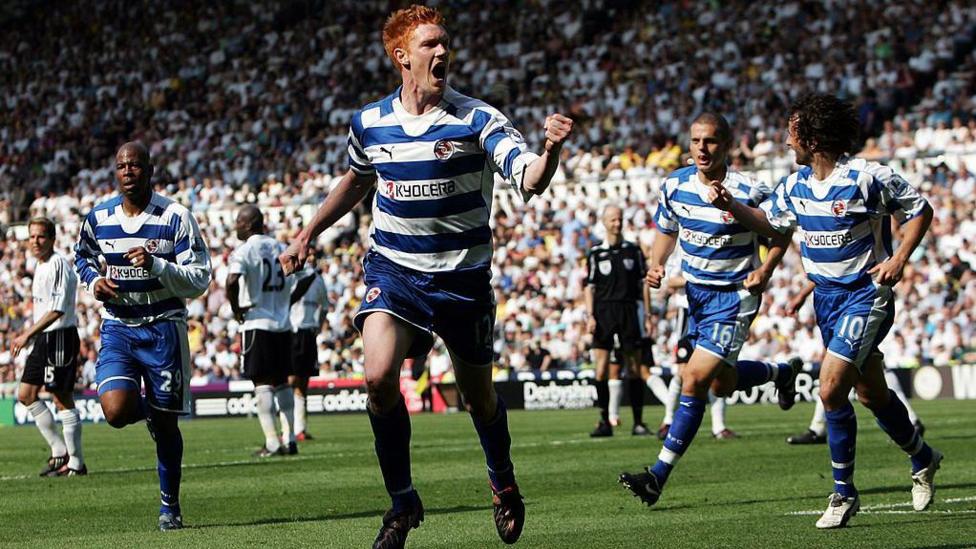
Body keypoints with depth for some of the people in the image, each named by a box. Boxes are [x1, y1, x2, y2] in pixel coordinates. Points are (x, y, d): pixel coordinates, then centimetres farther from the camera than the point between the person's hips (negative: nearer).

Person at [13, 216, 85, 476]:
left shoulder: (58, 265, -14)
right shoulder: (40, 267, 16)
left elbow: (58, 309, -21)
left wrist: (28, 335, -21)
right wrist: (28, 335, 18)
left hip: (60, 336, -10)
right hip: (43, 338, 10)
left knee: (62, 397, -7)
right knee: (26, 395, 8)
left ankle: (75, 462, -2)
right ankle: (59, 450, 14)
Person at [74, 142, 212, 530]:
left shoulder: (175, 218, -9)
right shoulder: (98, 218, 1)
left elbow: (199, 280, -10)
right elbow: (82, 257, 21)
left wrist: (156, 265, -25)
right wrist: (94, 281, -1)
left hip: (163, 327, -2)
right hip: (117, 327, 2)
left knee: (166, 423, 4)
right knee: (116, 410, -19)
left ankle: (170, 505, 22)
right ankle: (146, 410, 20)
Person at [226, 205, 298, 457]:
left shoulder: (245, 250, -10)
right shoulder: (281, 248, 12)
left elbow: (232, 281, -25)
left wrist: (236, 309, -10)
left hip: (257, 323, -6)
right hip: (283, 323, 6)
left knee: (262, 382, -5)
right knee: (282, 381, 13)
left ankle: (272, 442, -10)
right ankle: (289, 439, 13)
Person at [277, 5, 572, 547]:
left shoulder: (477, 120, -11)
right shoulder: (368, 123, 0)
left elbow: (529, 180, -24)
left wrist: (550, 150, -45)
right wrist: (307, 235, 22)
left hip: (463, 276, -1)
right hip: (393, 270, 1)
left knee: (479, 397, 10)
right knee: (379, 376, -21)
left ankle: (504, 486, 41)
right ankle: (402, 502, -4)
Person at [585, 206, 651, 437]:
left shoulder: (634, 250, 9)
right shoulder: (596, 253, 6)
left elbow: (643, 284, 10)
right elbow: (589, 286, 5)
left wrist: (648, 314, 4)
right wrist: (590, 316, -6)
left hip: (628, 311, 1)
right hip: (604, 312, -1)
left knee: (634, 368, 0)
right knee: (602, 369, -7)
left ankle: (638, 422, 4)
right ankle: (605, 421, -2)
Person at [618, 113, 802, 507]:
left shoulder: (748, 192, -19)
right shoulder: (675, 186, -5)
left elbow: (782, 229, -4)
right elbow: (666, 230, 13)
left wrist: (765, 269, -18)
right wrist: (656, 264, -6)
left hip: (734, 294, -6)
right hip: (695, 291, 6)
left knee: (695, 379, -16)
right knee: (722, 384, 18)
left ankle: (659, 475, -12)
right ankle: (781, 372, 50)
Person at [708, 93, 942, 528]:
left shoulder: (868, 178, -17)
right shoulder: (797, 185, 2)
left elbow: (920, 211, -6)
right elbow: (771, 223, 20)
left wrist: (899, 260, -17)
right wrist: (730, 206, 4)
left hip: (866, 296, -7)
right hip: (826, 296, 7)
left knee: (831, 390, -17)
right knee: (871, 394, 16)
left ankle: (844, 492, -4)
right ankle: (921, 460, 40)